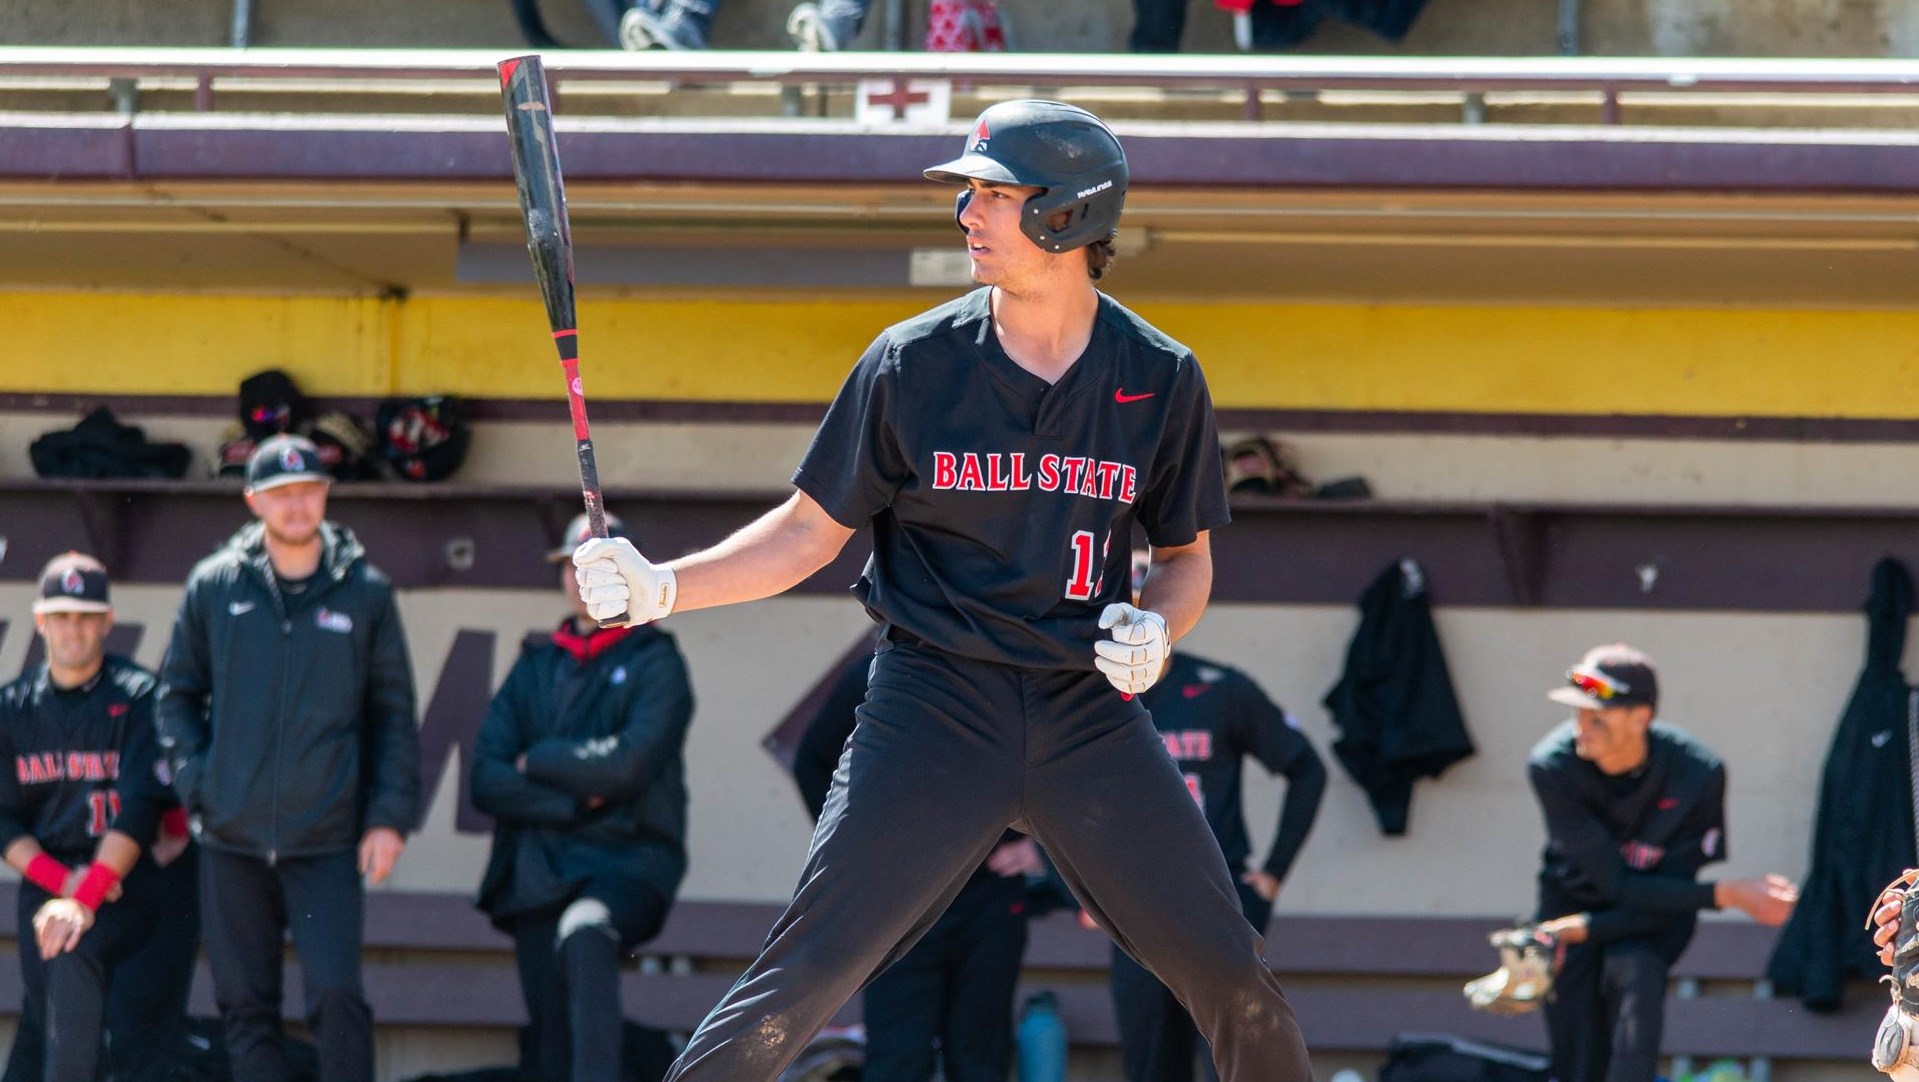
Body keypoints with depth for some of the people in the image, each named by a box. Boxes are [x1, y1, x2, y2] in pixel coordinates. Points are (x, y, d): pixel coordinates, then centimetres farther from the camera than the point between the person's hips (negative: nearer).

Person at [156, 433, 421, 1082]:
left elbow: (392, 712, 7)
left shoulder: (364, 592, 4)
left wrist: (390, 816, 0)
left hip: (327, 841, -2)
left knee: (337, 997, -13)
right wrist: (194, 783, 1)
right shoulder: (214, 586, 7)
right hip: (232, 839, 2)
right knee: (246, 1006, 3)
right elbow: (177, 695, 14)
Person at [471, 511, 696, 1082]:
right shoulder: (536, 665, 17)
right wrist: (576, 803, -6)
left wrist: (538, 761, 0)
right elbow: (488, 780, 6)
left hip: (626, 860, -5)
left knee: (586, 930, -38)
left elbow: (626, 767, -12)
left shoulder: (654, 663, 4)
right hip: (538, 872, 5)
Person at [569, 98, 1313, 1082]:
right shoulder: (911, 363, -2)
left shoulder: (1160, 379, 2)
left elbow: (1187, 555, 14)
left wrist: (1157, 627, -8)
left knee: (1233, 982, -2)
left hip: (1090, 712, 2)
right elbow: (810, 531, 3)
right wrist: (664, 586, -10)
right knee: (801, 980, -14)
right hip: (935, 705, -2)